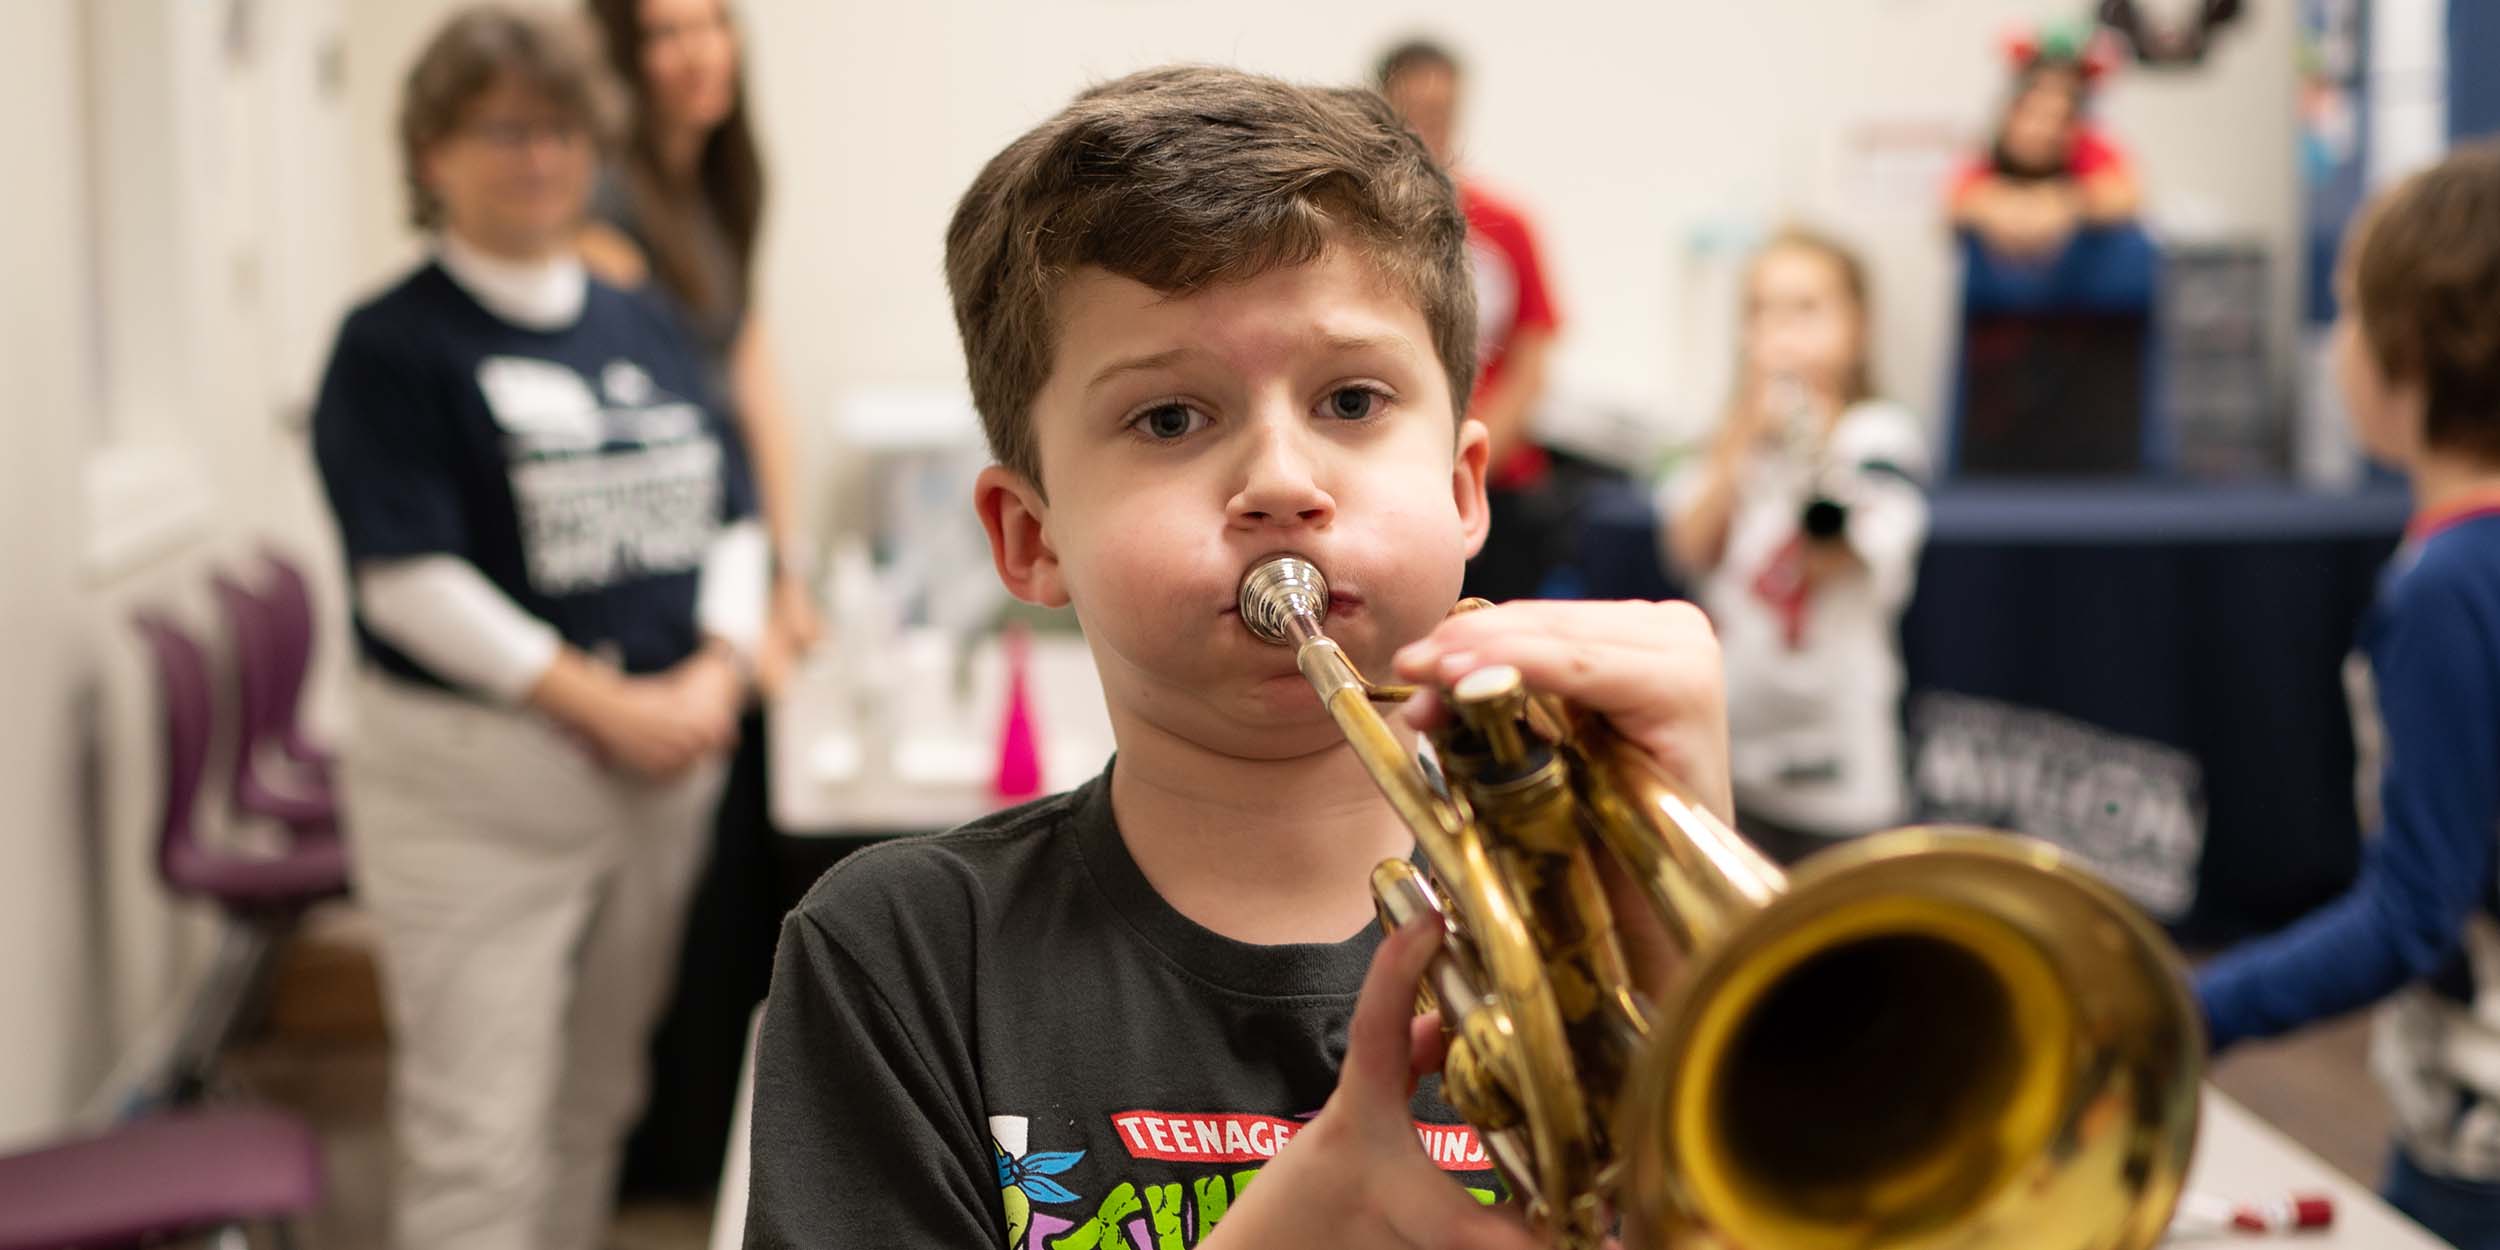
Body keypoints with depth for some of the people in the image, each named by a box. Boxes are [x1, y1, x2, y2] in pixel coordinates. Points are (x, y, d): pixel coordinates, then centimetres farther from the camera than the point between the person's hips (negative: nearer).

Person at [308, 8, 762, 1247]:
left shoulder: (644, 329, 12)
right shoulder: (393, 345, -8)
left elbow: (730, 519, 11)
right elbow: (410, 581, -15)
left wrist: (715, 674, -7)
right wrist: (603, 702, -18)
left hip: (658, 769, 6)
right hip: (475, 780, -6)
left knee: (596, 1098, 17)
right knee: (478, 1128, -6)